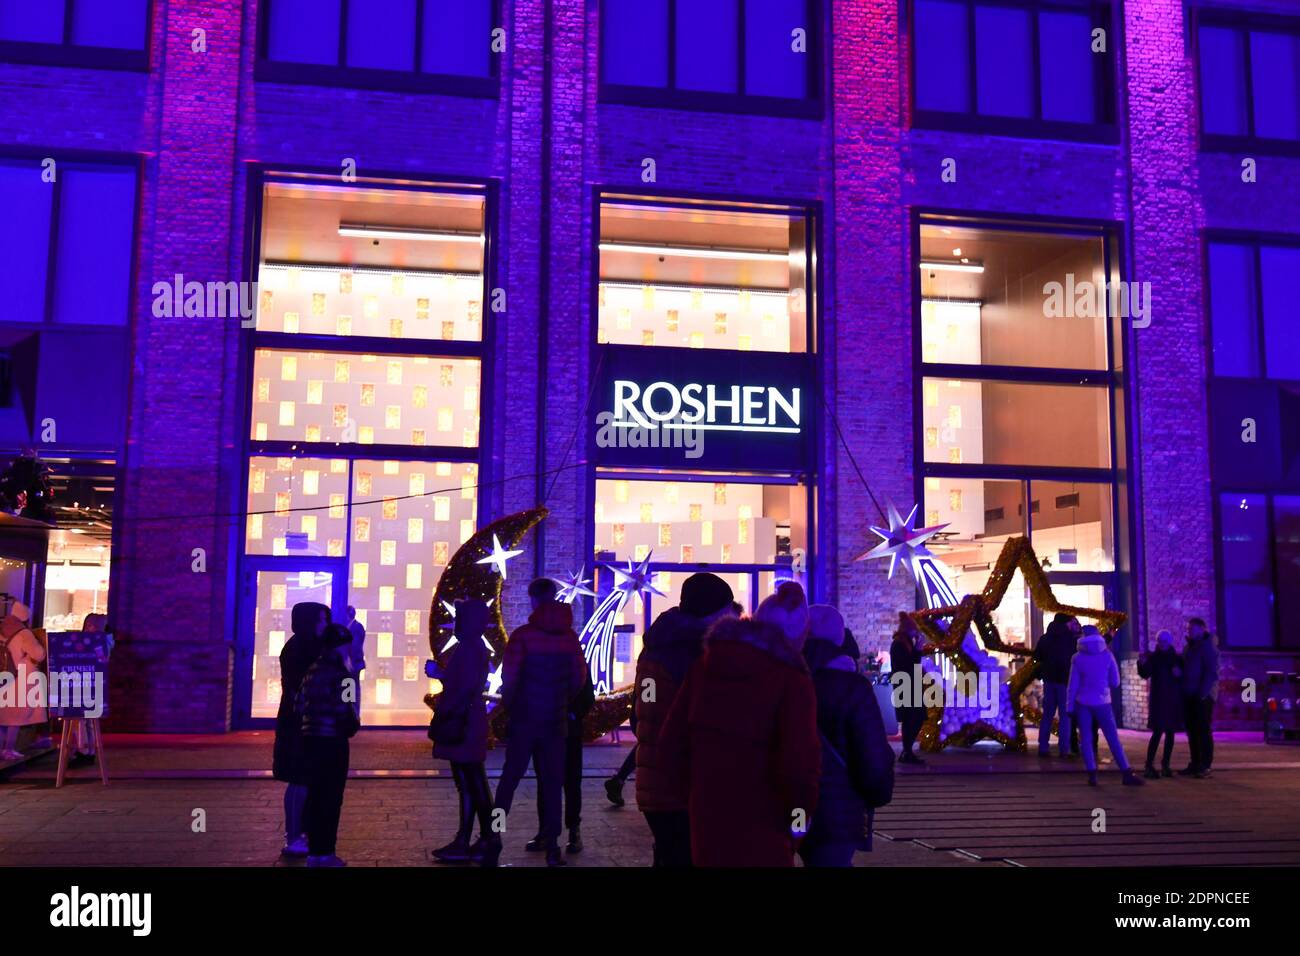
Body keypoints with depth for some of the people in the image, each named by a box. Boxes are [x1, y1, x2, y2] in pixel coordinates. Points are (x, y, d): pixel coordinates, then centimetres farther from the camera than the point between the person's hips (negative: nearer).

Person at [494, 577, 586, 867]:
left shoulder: (523, 635, -10)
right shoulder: (569, 637, 0)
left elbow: (509, 678, -12)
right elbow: (579, 678, 2)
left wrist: (508, 705, 5)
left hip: (523, 719, -2)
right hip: (555, 722, 2)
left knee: (510, 777, 11)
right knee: (552, 782, 7)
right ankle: (551, 845, 4)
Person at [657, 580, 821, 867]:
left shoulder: (705, 665, 5)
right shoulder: (792, 680, -11)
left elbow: (671, 746, 3)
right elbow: (800, 764, -24)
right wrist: (801, 816, -6)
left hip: (705, 830, 5)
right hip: (759, 841, -5)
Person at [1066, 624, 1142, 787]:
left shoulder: (1077, 658, -3)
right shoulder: (1107, 655, -3)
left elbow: (1072, 685, -4)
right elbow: (1115, 682, 2)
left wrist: (1069, 706, 2)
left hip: (1083, 703, 0)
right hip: (1102, 702, 0)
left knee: (1086, 739, 3)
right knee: (1113, 739, 3)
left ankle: (1092, 774, -4)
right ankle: (1127, 774, 1)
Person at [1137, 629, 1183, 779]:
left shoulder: (1177, 658, 8)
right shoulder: (1152, 657, 1)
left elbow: (1183, 676, 11)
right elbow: (1145, 674, -13)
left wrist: (1179, 674, -10)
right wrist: (1142, 664, -31)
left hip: (1174, 699, 3)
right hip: (1158, 699, -3)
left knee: (1170, 732, 5)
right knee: (1157, 732, -12)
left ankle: (1165, 764, 13)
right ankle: (1149, 766, -12)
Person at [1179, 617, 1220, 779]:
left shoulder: (1208, 647, -8)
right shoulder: (1188, 647, 17)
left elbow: (1212, 673, -15)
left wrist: (1203, 693, -19)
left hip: (1203, 695, -8)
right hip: (1189, 695, 8)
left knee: (1203, 730, -5)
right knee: (1192, 730, 9)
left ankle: (1205, 766, -1)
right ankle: (1195, 764, 14)